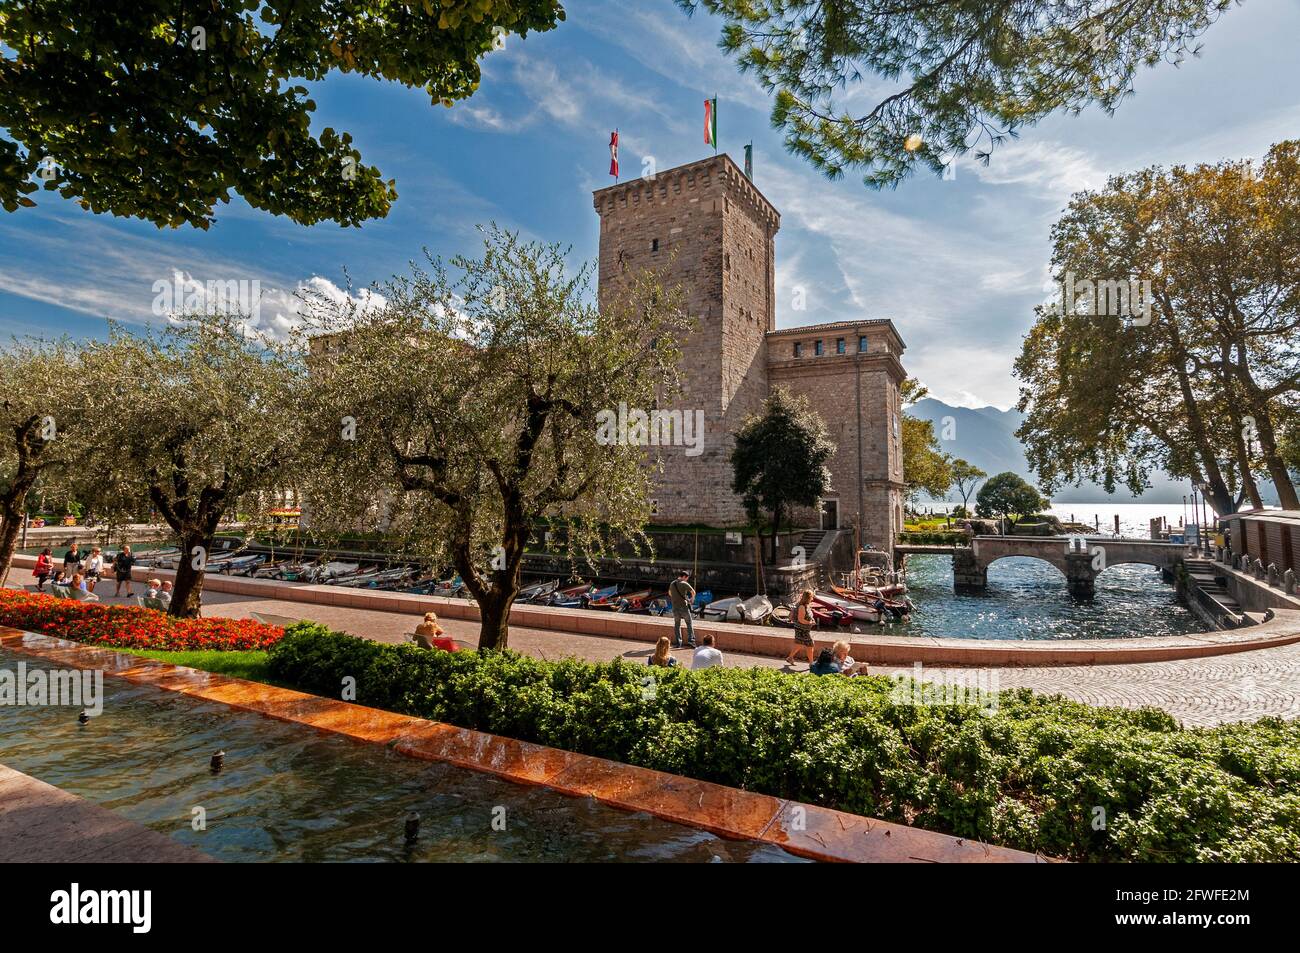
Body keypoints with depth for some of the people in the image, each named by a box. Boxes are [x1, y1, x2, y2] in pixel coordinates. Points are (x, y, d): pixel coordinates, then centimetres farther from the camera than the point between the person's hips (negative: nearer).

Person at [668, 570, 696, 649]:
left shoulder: (672, 584, 9)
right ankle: (691, 640, -1)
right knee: (689, 624, 8)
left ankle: (678, 643, 10)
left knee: (677, 625, 13)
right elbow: (693, 592, -12)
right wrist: (692, 599, 6)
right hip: (684, 606, -4)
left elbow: (669, 593, 24)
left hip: (675, 607, 4)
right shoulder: (684, 584, -10)